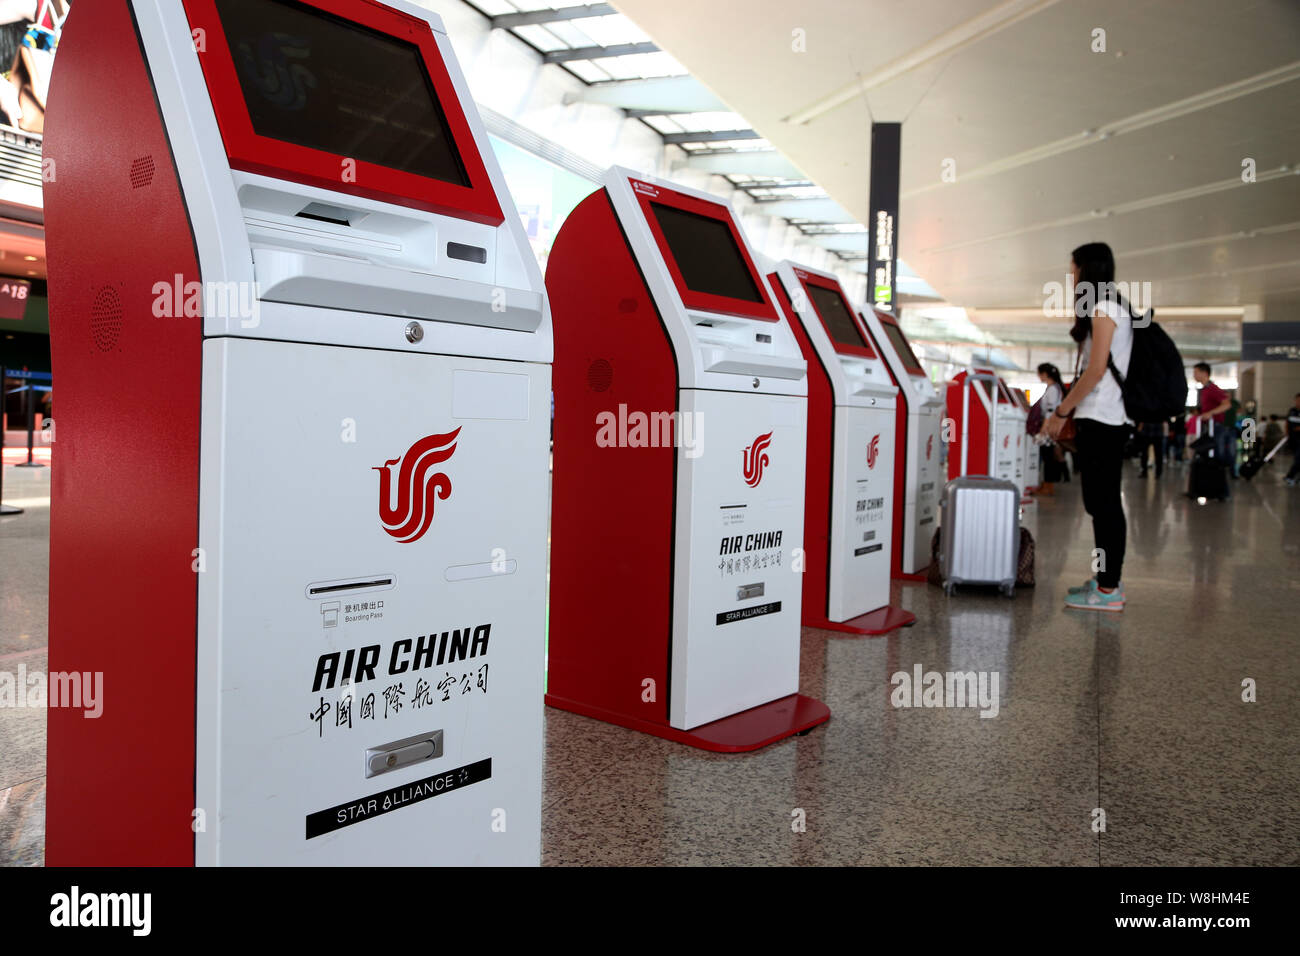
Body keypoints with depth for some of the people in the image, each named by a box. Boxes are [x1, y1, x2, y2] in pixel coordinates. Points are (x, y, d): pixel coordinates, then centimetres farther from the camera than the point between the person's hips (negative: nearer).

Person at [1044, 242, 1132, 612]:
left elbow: (1095, 370, -16)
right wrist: (1071, 411, 18)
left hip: (1100, 420, -10)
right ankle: (1108, 578, 20)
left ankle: (1109, 591, -5)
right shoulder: (1112, 307, 20)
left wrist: (1061, 412, -11)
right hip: (1109, 419, 10)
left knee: (1103, 504, -8)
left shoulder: (1103, 308, -9)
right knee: (1103, 502, 13)